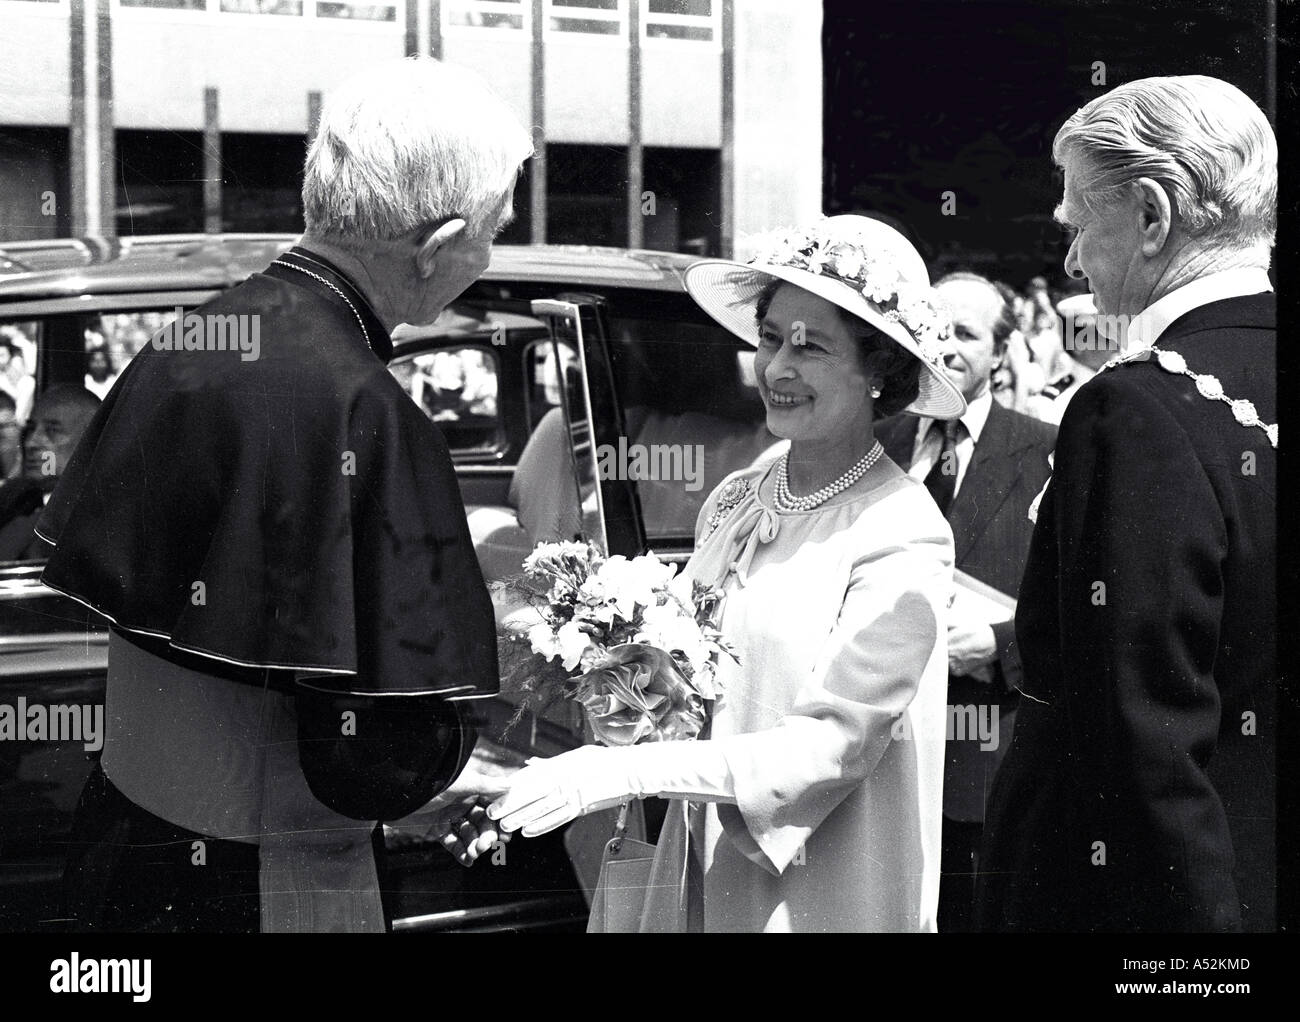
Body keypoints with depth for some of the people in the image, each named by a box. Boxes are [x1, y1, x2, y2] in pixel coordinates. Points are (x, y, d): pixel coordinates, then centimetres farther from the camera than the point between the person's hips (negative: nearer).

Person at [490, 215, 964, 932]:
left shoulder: (903, 540, -15)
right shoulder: (732, 502, 4)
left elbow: (832, 746, -19)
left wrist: (627, 772, -25)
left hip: (824, 900, -5)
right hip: (698, 878, 6)